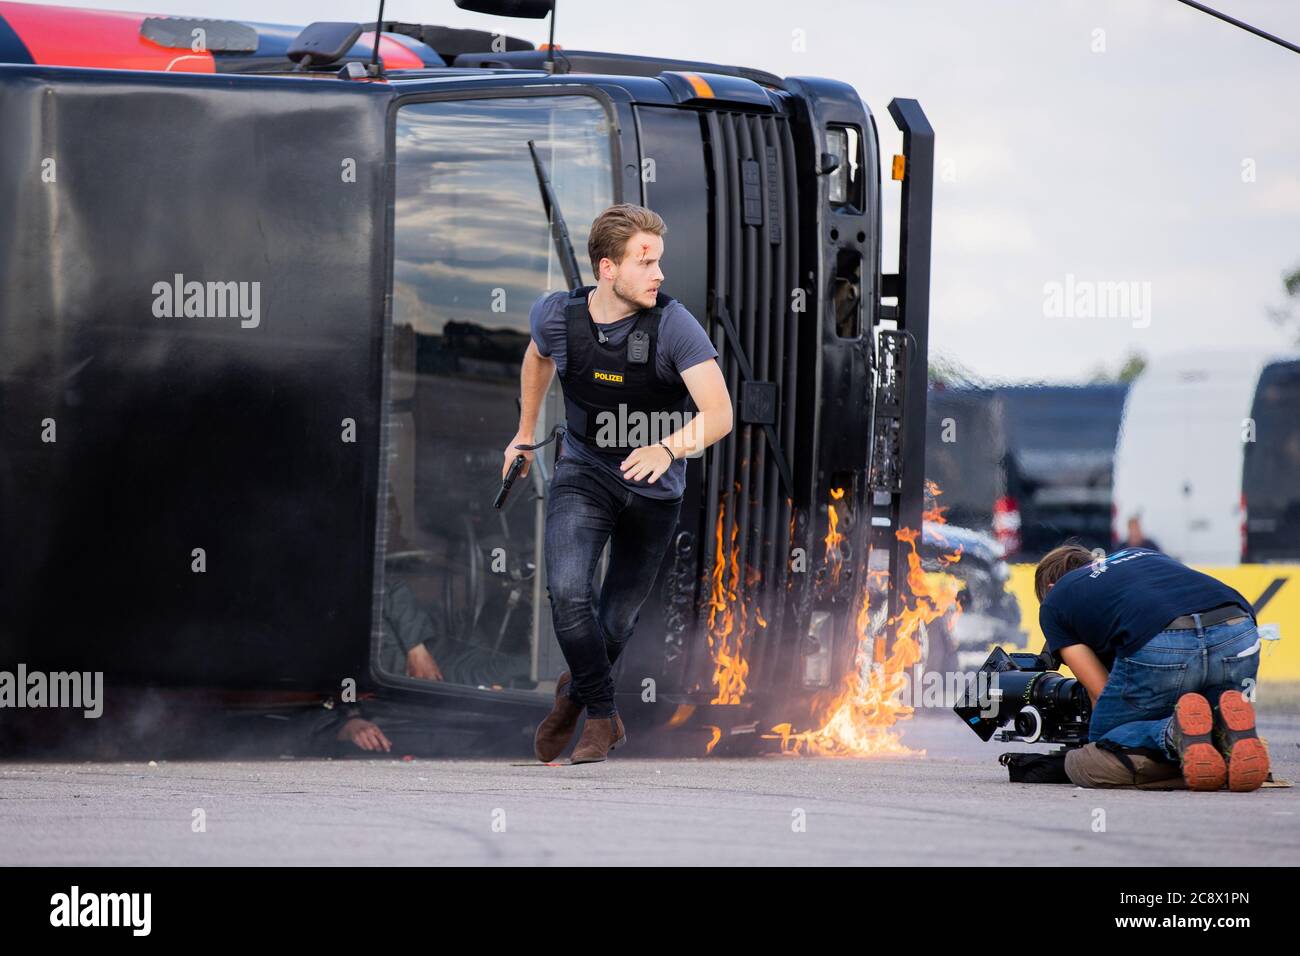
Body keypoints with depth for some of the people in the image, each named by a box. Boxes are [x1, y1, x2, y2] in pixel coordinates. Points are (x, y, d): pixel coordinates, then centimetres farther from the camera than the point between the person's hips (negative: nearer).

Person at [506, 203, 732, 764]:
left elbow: (719, 413, -30)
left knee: (617, 622, 9)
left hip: (655, 489, -1)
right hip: (583, 473, 1)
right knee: (567, 592, -23)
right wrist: (525, 433, 23)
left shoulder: (673, 325, -22)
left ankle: (575, 693, 41)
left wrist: (667, 449, -48)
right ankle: (603, 717, -5)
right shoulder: (557, 316, -12)